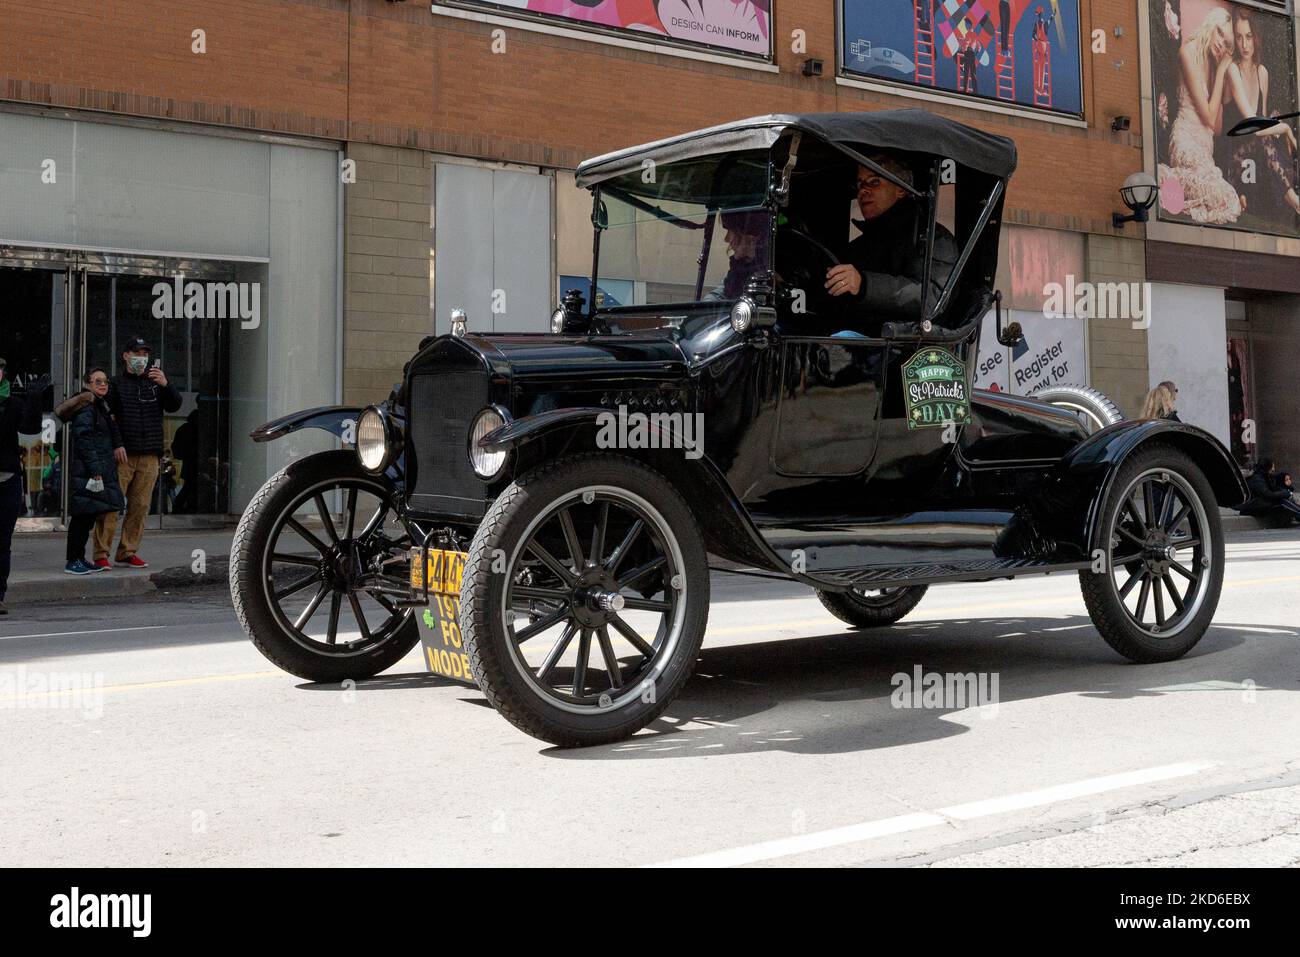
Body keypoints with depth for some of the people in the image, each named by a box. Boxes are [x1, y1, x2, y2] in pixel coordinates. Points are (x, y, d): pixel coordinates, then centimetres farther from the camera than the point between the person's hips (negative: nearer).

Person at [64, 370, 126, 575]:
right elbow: (84, 440, -17)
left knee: (90, 516, 10)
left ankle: (79, 559, 16)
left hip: (102, 469, 9)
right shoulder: (86, 407, -10)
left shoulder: (102, 407, 20)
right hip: (87, 471, -9)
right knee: (83, 516, -6)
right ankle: (73, 561, -1)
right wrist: (96, 471, -20)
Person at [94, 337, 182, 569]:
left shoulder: (155, 382, 16)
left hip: (149, 456, 4)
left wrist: (165, 385, -15)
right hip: (122, 454, -4)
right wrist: (115, 445, -12)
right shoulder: (116, 383, 6)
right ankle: (101, 554, -5)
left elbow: (174, 406, 3)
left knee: (140, 506, 5)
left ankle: (128, 552, 13)